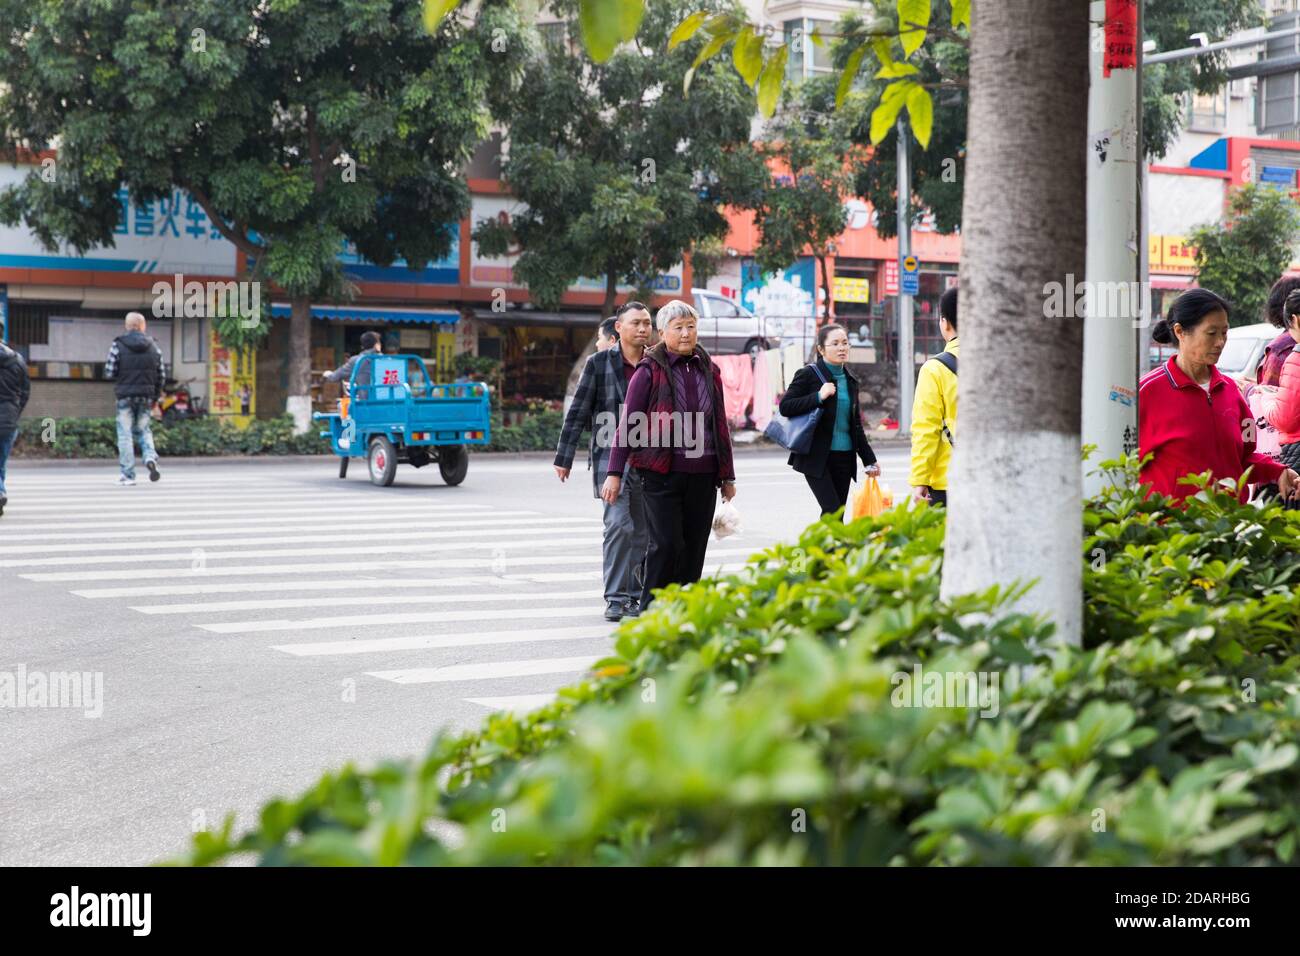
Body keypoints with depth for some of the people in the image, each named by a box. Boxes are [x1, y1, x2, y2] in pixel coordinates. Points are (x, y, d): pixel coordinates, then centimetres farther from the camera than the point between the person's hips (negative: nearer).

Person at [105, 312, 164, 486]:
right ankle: (150, 457, -7)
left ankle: (127, 474, 2)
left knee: (125, 434, 3)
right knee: (143, 430, 18)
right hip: (146, 397, 3)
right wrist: (155, 397, 17)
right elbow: (161, 376, 6)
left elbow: (109, 372, -8)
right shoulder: (153, 347, 4)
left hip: (125, 395, -3)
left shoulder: (117, 346, -6)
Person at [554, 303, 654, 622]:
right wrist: (564, 458, 0)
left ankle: (634, 596, 14)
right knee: (619, 525, -12)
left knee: (642, 531, 6)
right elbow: (578, 412, 2)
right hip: (611, 456, -3)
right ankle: (615, 598, -7)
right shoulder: (599, 363, 0)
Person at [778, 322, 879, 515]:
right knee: (833, 511, -15)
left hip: (844, 457, 6)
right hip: (816, 457, -6)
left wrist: (869, 459, 18)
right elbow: (785, 407, -11)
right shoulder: (808, 375, -4)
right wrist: (819, 397, -19)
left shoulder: (850, 380, 14)